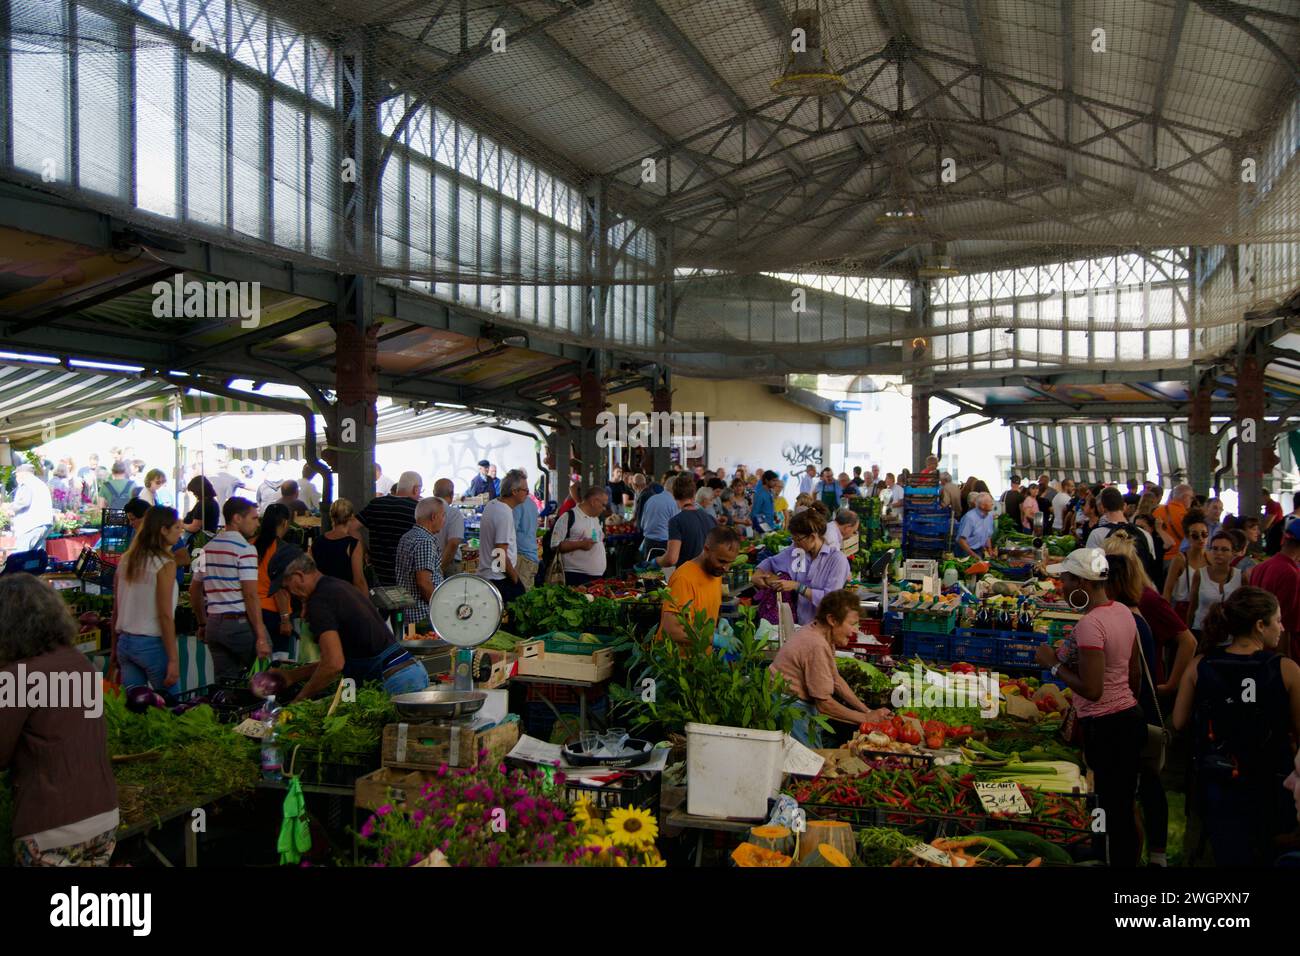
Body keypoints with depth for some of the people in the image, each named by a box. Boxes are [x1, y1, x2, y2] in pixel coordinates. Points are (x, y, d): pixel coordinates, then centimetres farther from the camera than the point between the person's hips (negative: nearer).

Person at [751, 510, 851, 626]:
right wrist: (757, 575, 7)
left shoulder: (837, 560, -7)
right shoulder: (796, 552, 8)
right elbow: (770, 561, 26)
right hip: (799, 624, 4)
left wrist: (797, 587, -13)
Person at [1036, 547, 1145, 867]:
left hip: (1105, 726, -9)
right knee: (1125, 809, 20)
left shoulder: (1090, 624, -22)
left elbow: (1091, 690, -24)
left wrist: (1054, 664, -13)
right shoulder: (1123, 612, 5)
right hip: (1131, 717, 9)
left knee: (1110, 812, 3)